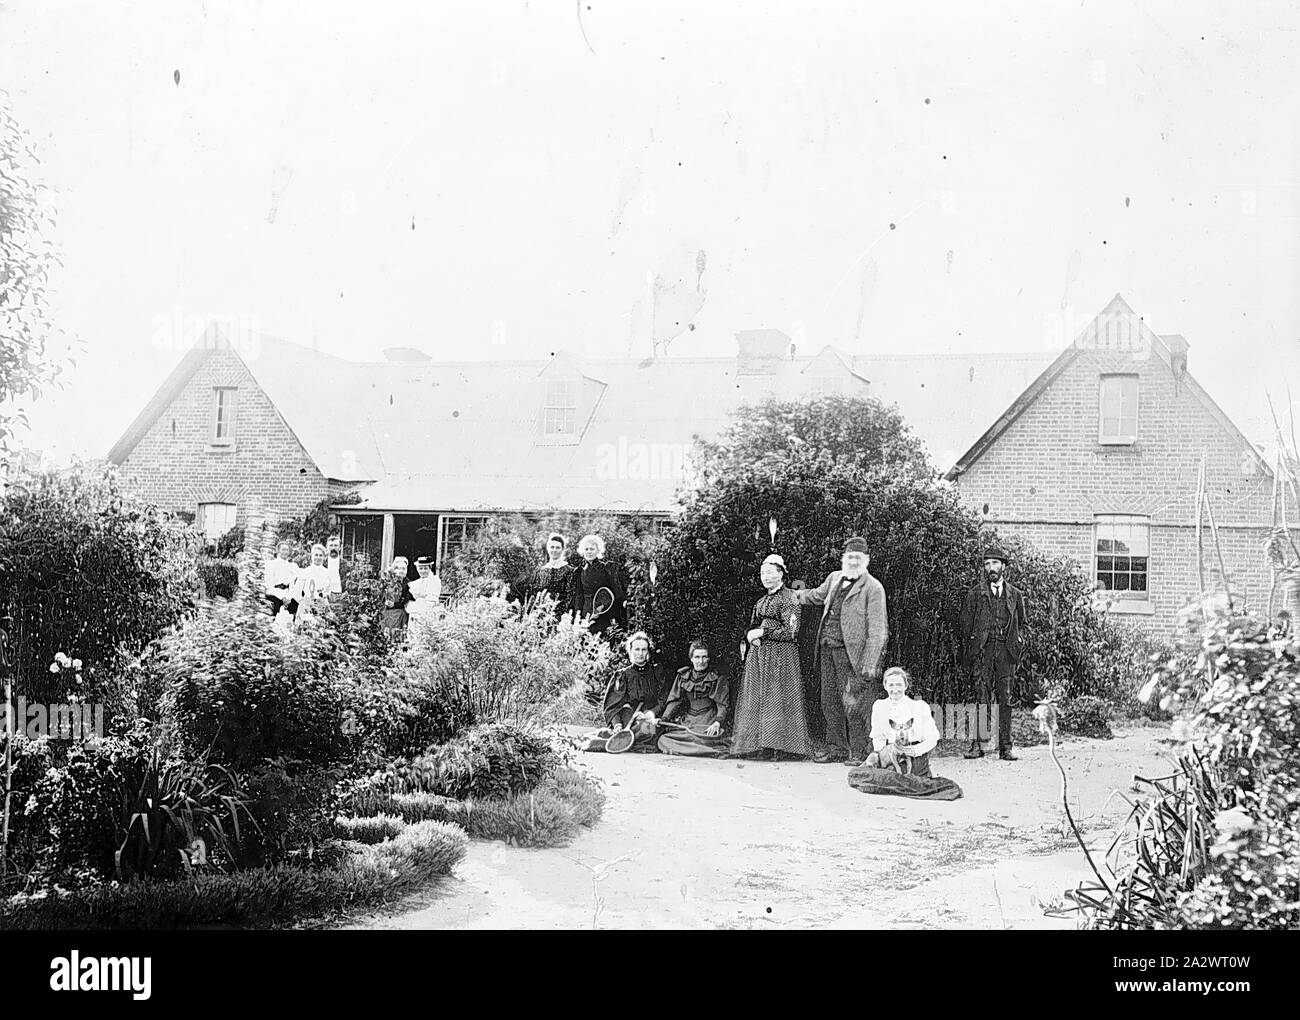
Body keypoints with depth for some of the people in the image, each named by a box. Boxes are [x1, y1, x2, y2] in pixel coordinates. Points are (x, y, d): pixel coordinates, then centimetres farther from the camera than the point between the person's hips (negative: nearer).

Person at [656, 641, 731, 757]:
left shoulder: (717, 678, 4)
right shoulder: (682, 676, 13)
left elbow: (722, 705, -1)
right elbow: (674, 700, 12)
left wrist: (718, 722, -20)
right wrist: (663, 719, -4)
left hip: (708, 723, -4)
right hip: (687, 721, 4)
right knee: (663, 739, -20)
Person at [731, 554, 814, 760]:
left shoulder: (788, 598, -6)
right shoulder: (762, 600, 18)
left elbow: (791, 632, -13)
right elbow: (753, 627, 24)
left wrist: (762, 633, -13)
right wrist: (750, 638, 2)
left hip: (780, 655, -8)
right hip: (759, 656, 8)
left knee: (775, 699, -7)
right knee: (757, 698, 3)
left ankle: (774, 745, -6)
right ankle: (760, 744, 4)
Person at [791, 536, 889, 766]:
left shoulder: (873, 588, -7)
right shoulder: (834, 578, 14)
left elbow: (877, 630, -11)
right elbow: (817, 595, 36)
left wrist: (870, 664, -16)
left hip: (851, 652, -7)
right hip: (828, 649, 7)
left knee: (852, 704, -7)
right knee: (830, 702, 11)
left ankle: (858, 752, 3)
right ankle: (836, 748, 22)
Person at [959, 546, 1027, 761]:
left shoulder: (1015, 594, 14)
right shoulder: (975, 594, 8)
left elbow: (1021, 624, 20)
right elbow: (966, 624, 7)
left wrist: (1019, 644, 4)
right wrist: (967, 652, -1)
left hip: (1006, 650, 2)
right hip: (983, 649, -2)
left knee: (1006, 699, 1)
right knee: (982, 698, -6)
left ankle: (1005, 747, 5)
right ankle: (976, 745, -3)